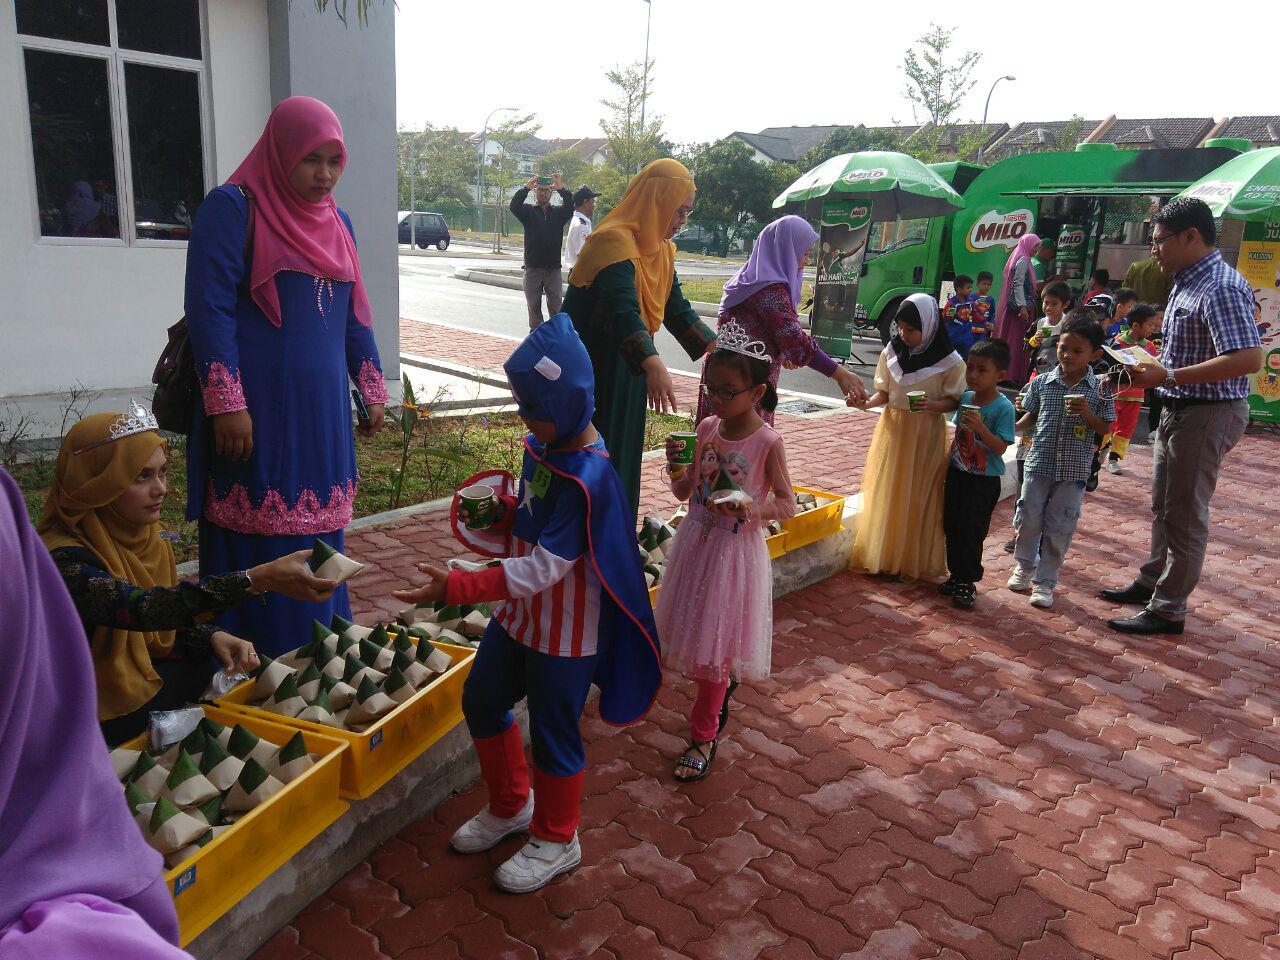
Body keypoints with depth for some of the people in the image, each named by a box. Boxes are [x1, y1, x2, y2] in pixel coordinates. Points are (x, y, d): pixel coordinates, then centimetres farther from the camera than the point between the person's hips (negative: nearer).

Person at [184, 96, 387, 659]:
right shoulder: (232, 207, -6)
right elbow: (209, 308, -12)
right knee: (257, 545, -1)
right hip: (258, 411, -6)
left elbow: (354, 315, 21)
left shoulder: (337, 223, 15)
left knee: (318, 538, 12)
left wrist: (373, 390, 17)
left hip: (323, 411, 7)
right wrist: (226, 405, -18)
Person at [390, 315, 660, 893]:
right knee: (481, 700, 21)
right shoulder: (542, 446, -1)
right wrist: (495, 513, -7)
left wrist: (458, 588, -33)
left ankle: (555, 840, 34)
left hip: (565, 631, -9)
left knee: (553, 731, 8)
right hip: (521, 613, 9)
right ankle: (510, 806, 44)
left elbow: (544, 567, -31)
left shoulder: (587, 478, -28)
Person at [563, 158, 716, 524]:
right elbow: (623, 310, -38)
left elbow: (675, 309, 13)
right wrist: (652, 364, -51)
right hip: (592, 370, -9)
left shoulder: (660, 248, 7)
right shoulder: (614, 241, -22)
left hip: (627, 367, 9)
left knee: (622, 455, 16)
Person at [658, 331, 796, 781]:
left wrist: (748, 507, -27)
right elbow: (684, 492, 6)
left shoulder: (768, 443, -16)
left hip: (736, 552, -5)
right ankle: (726, 682, 46)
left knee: (715, 643, 3)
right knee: (697, 633, 17)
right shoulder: (706, 428, -2)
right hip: (696, 542, 5)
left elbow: (788, 504, -9)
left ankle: (703, 736, 18)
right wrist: (677, 468, -15)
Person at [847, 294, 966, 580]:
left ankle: (915, 562, 17)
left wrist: (932, 405, -24)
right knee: (886, 494, 7)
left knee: (919, 498, 4)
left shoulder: (949, 362, -10)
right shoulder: (891, 352, 0)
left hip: (926, 435, -3)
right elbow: (884, 393, 6)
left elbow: (953, 400, -4)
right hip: (892, 429, 3)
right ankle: (883, 556, 20)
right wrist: (866, 402, -14)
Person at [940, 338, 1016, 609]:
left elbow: (1000, 447, -21)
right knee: (951, 527, 12)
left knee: (970, 531, -3)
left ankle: (968, 582, 11)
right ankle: (956, 575, 26)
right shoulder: (965, 398, 3)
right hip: (957, 473, 6)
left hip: (984, 480, -6)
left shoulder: (1003, 408, -16)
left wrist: (980, 427, -33)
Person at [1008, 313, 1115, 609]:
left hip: (1074, 471, -1)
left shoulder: (1099, 390, -5)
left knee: (1059, 528, 5)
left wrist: (1086, 412, -19)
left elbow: (1105, 429, -2)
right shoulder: (1042, 383, -1)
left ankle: (1045, 580, 18)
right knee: (1028, 519, 11)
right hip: (1039, 464, 2)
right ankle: (1024, 565, 35)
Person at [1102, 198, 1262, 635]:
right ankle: (1152, 581, 37)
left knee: (1184, 514, 0)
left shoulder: (1221, 287, -22)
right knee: (1163, 505, 21)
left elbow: (1248, 359, -30)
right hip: (1177, 410, 10)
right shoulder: (1186, 283, 10)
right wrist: (1151, 368, 5)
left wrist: (1167, 376, -29)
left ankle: (1168, 609, 11)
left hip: (1208, 415, -10)